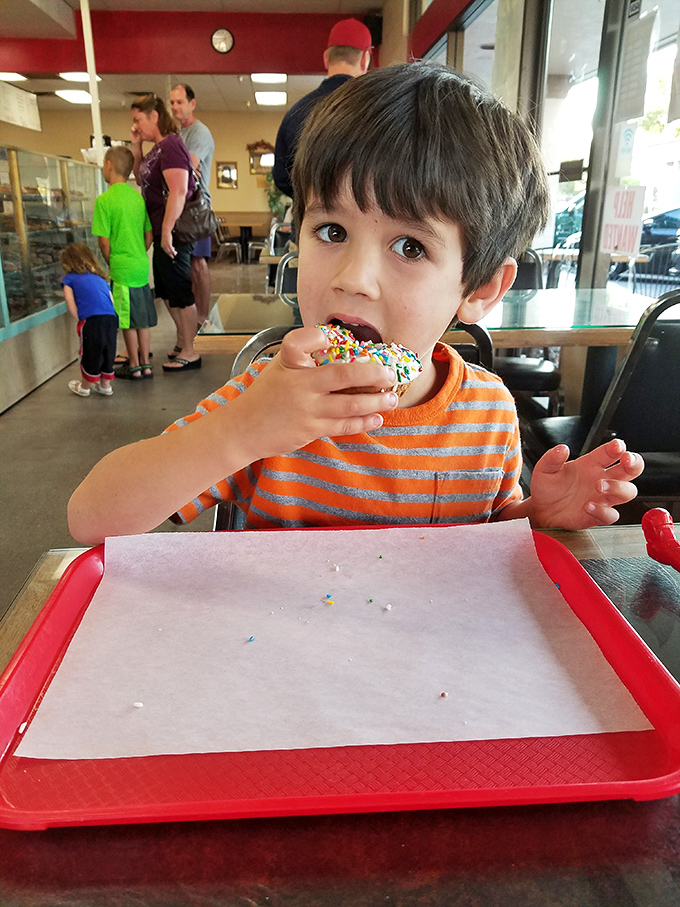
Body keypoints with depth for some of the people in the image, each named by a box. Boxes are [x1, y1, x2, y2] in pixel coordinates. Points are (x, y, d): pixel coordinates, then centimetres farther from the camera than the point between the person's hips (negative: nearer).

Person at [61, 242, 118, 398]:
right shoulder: (100, 278, 26)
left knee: (90, 355, 12)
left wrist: (79, 320, 9)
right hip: (111, 320, 5)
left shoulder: (70, 278, 12)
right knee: (107, 353, 19)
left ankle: (85, 387, 30)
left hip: (91, 321, -4)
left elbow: (70, 303, 0)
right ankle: (105, 385, 33)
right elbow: (112, 301, 18)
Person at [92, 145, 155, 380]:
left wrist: (110, 263, 4)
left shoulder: (104, 200, -11)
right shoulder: (138, 197, 6)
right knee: (143, 317, 12)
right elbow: (149, 235, 9)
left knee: (127, 320, 3)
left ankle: (134, 366, 12)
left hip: (122, 270, -6)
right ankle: (146, 363, 19)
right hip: (142, 266, 6)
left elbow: (104, 240, -11)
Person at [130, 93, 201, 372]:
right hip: (162, 232, 10)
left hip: (174, 233, -10)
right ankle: (182, 341, 32)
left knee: (180, 293, -2)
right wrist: (135, 145, 14)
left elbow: (178, 191, -24)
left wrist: (167, 232, -25)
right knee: (167, 292, 18)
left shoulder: (171, 145, -15)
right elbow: (141, 179, 26)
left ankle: (189, 353, 7)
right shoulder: (158, 147, 15)